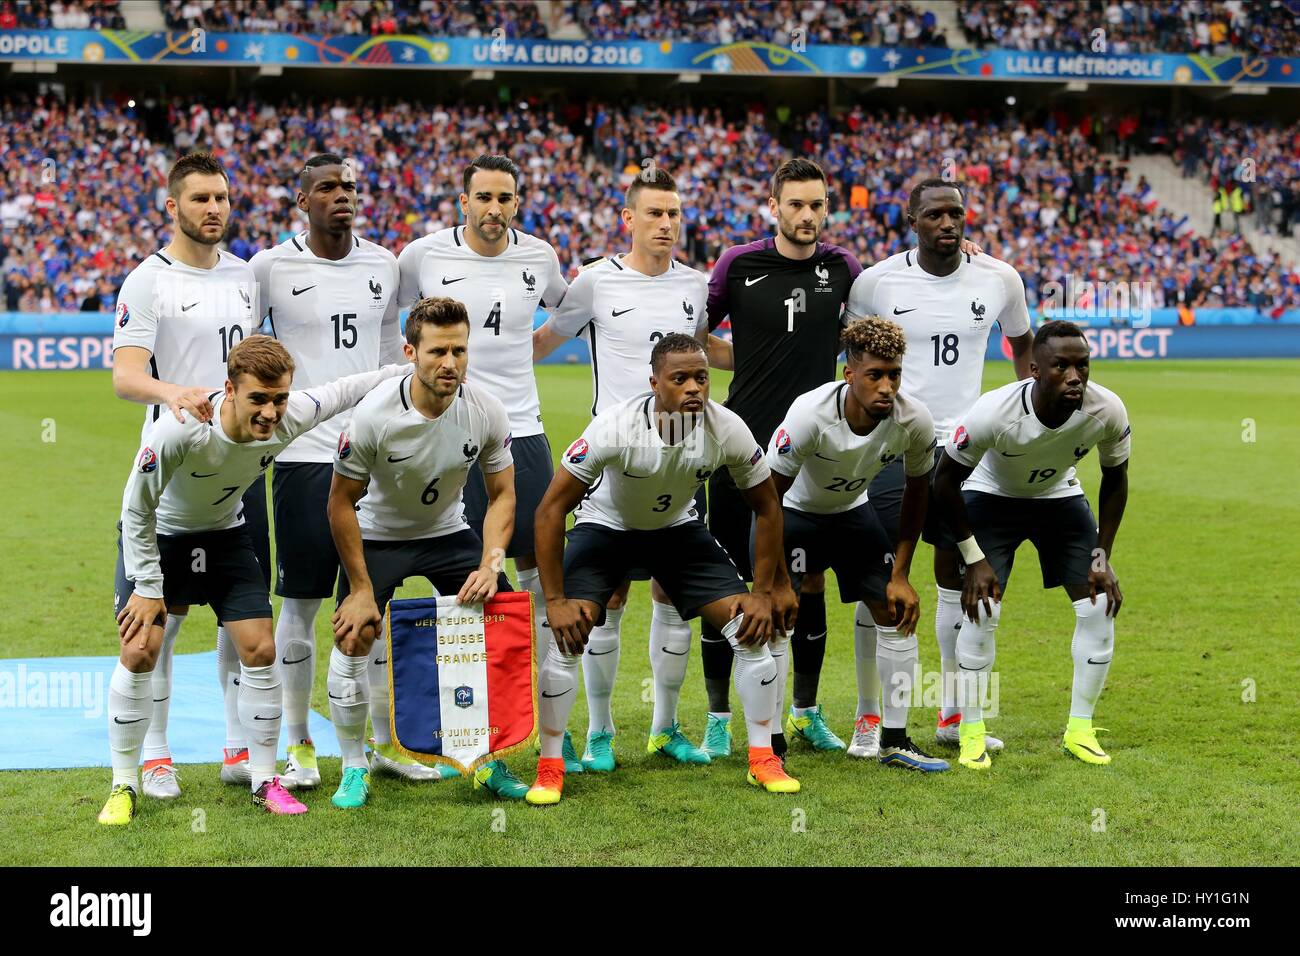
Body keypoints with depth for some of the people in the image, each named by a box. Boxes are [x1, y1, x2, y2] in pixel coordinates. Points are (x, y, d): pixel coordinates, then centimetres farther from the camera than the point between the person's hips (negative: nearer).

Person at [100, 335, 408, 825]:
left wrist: (407, 371, 8)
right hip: (156, 535, -4)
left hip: (225, 533, 4)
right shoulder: (179, 430, -38)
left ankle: (265, 781, 12)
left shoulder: (289, 418, -26)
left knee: (260, 649, -3)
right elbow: (138, 510, -23)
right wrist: (147, 587, -18)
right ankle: (123, 787, 2)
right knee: (139, 651, -13)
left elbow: (342, 391, -2)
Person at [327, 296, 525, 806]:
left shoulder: (487, 411, -20)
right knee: (352, 639, -18)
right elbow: (341, 502, -17)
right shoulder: (373, 415, -28)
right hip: (377, 535, -3)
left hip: (449, 531, 3)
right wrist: (361, 588, -16)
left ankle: (489, 761, 7)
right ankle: (354, 767, 3)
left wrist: (490, 565, -21)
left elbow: (502, 495, -7)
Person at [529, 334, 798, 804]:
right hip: (605, 527, -3)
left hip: (678, 528, 3)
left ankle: (763, 759, 8)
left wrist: (764, 592, -9)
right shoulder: (616, 427, -33)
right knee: (568, 636, -21)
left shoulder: (726, 429, -24)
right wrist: (555, 600, -27)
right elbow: (550, 509, -26)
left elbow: (767, 507, -7)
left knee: (753, 630, -9)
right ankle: (549, 768, -4)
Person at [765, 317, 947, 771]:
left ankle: (895, 741, 11)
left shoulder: (914, 420, -24)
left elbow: (916, 490, -5)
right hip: (793, 511, -4)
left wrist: (900, 575, -5)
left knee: (897, 611, 0)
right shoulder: (810, 414, -36)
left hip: (853, 510, 4)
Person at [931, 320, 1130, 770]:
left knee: (1100, 607, -7)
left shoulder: (1107, 411, -28)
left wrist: (1102, 557, -7)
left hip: (1059, 497, 3)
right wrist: (974, 558, -17)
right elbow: (946, 480, -19)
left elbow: (1115, 479, -6)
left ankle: (1080, 729, 10)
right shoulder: (994, 412, -36)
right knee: (981, 609, -16)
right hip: (991, 496, -3)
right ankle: (972, 733, 1)